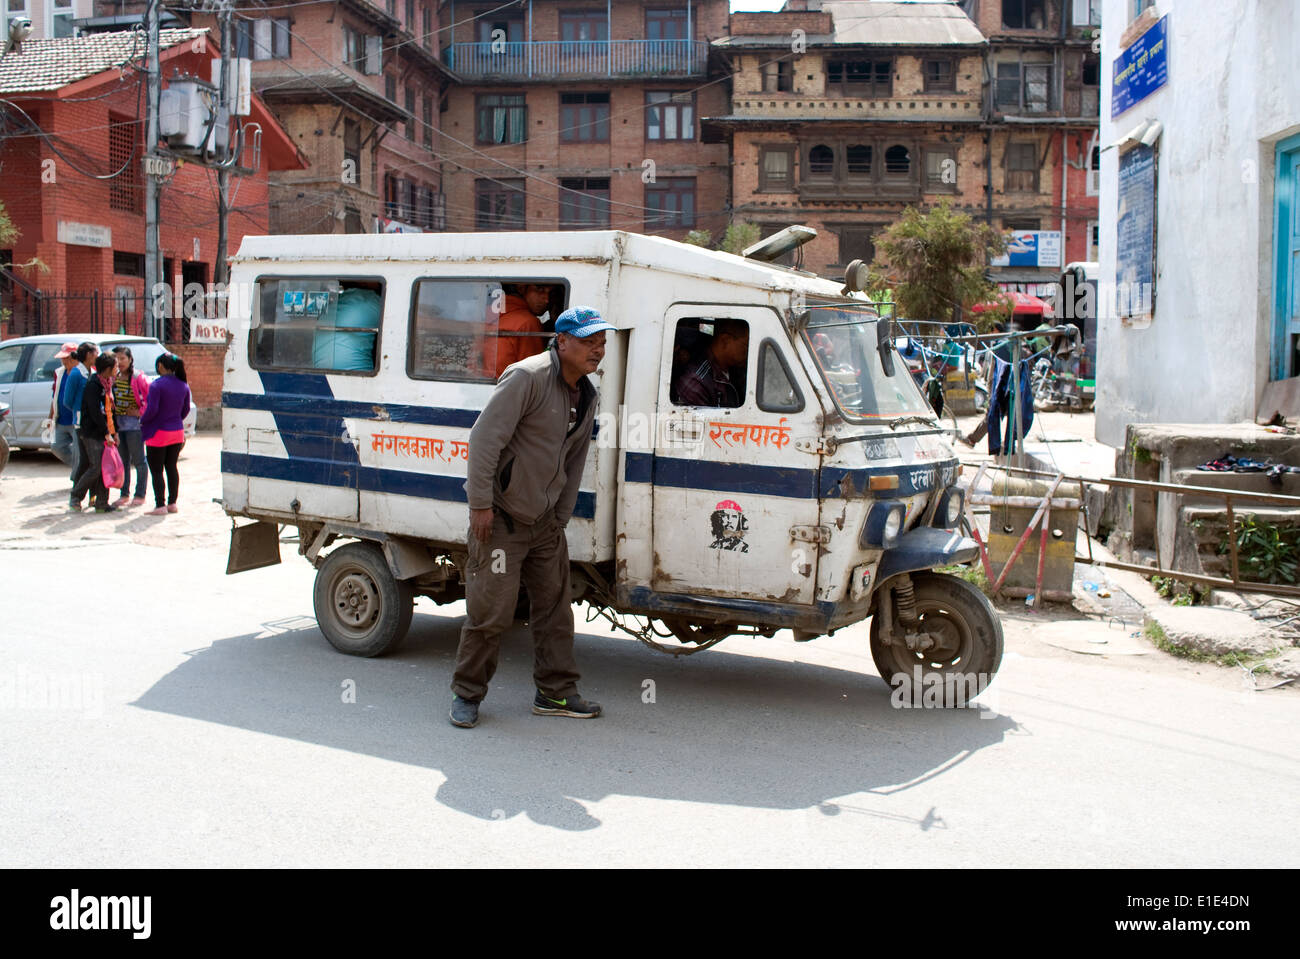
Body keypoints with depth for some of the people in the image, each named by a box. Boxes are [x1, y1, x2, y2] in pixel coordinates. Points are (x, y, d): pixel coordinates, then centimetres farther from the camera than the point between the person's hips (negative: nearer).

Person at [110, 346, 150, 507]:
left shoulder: (138, 378, -10)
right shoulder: (114, 378, 9)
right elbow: (110, 400, 17)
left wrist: (141, 412, -12)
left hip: (134, 423, -6)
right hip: (118, 423, 6)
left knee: (138, 460, 0)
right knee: (122, 460, 12)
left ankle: (140, 495, 7)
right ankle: (125, 495, 20)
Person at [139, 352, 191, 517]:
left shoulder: (157, 385, -17)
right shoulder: (183, 385, 3)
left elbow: (152, 409, -20)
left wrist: (142, 421, -2)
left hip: (158, 432, -6)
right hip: (177, 432, 7)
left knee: (156, 471, 1)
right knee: (172, 467, 15)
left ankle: (160, 506, 0)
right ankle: (172, 503, 19)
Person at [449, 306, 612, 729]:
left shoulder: (586, 395, 10)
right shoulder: (527, 378, -17)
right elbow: (484, 438, -19)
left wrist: (561, 517, 16)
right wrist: (481, 503, -20)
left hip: (544, 521, 8)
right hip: (500, 517, -8)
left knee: (555, 607, 12)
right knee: (491, 611, -4)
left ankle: (556, 693, 24)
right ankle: (467, 694, 13)